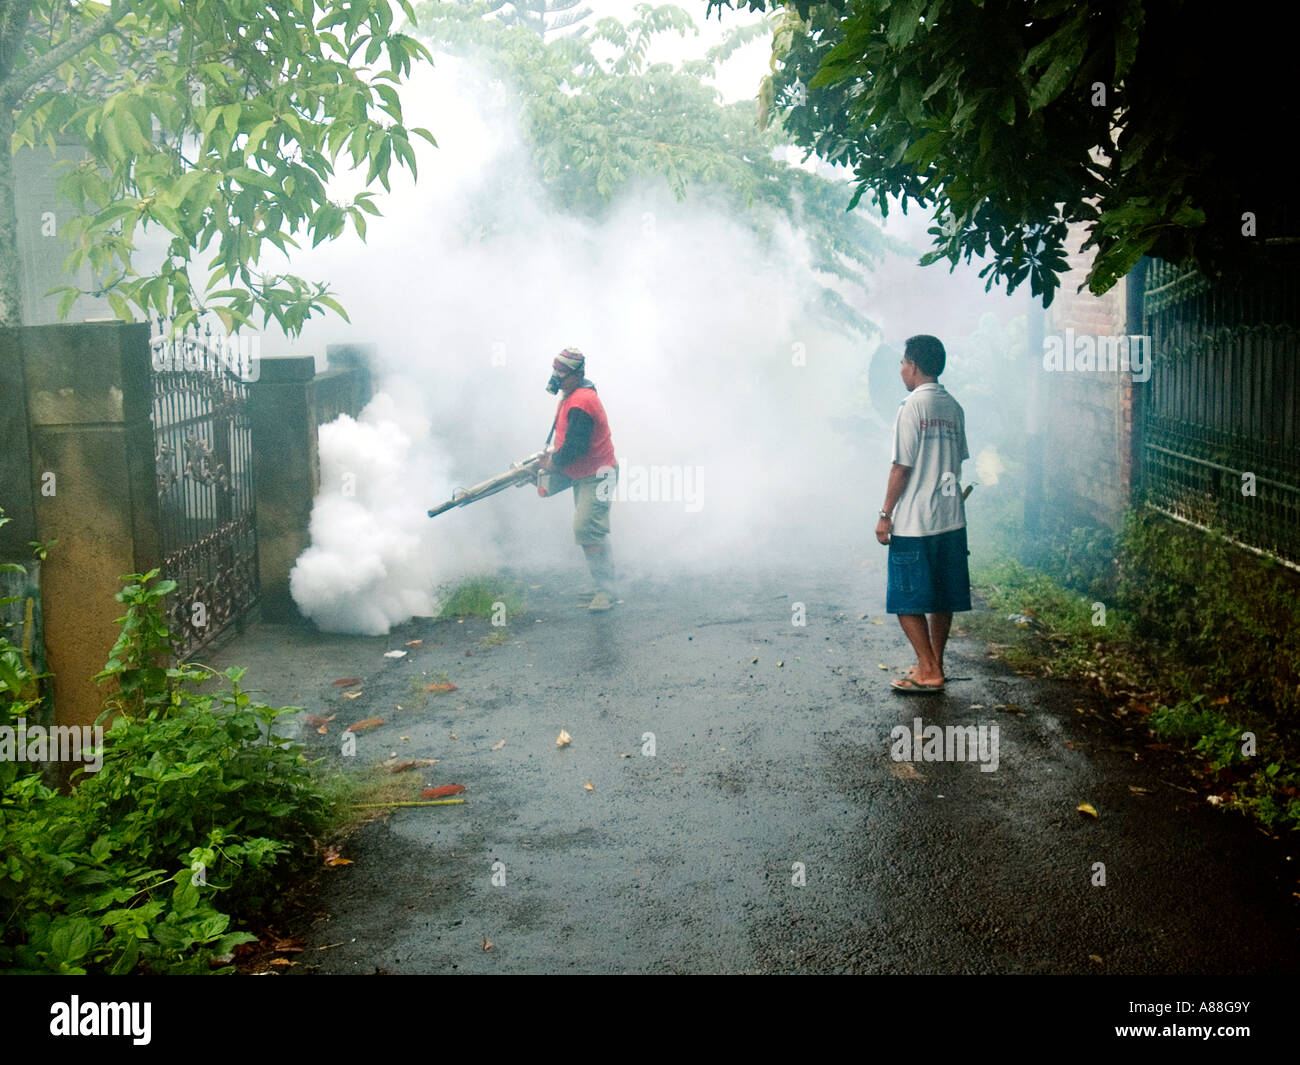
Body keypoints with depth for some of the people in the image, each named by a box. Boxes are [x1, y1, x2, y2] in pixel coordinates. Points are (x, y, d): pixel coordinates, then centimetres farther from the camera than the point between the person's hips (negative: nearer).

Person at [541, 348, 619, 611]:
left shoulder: (580, 404, -24)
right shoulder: (572, 396, 10)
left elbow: (574, 447, -25)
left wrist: (553, 464, -10)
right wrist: (552, 457, 10)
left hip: (596, 476, -11)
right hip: (582, 476, 11)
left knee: (587, 531, -16)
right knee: (584, 532, 12)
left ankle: (605, 592, -11)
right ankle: (602, 587, 19)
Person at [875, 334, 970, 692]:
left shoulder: (913, 407, -12)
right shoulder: (953, 407, 9)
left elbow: (901, 467, -14)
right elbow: (958, 460, 13)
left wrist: (885, 515, -8)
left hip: (914, 523, -7)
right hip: (951, 519, 8)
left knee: (907, 601, 1)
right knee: (942, 598, 13)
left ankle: (929, 671, 2)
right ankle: (934, 664, 22)